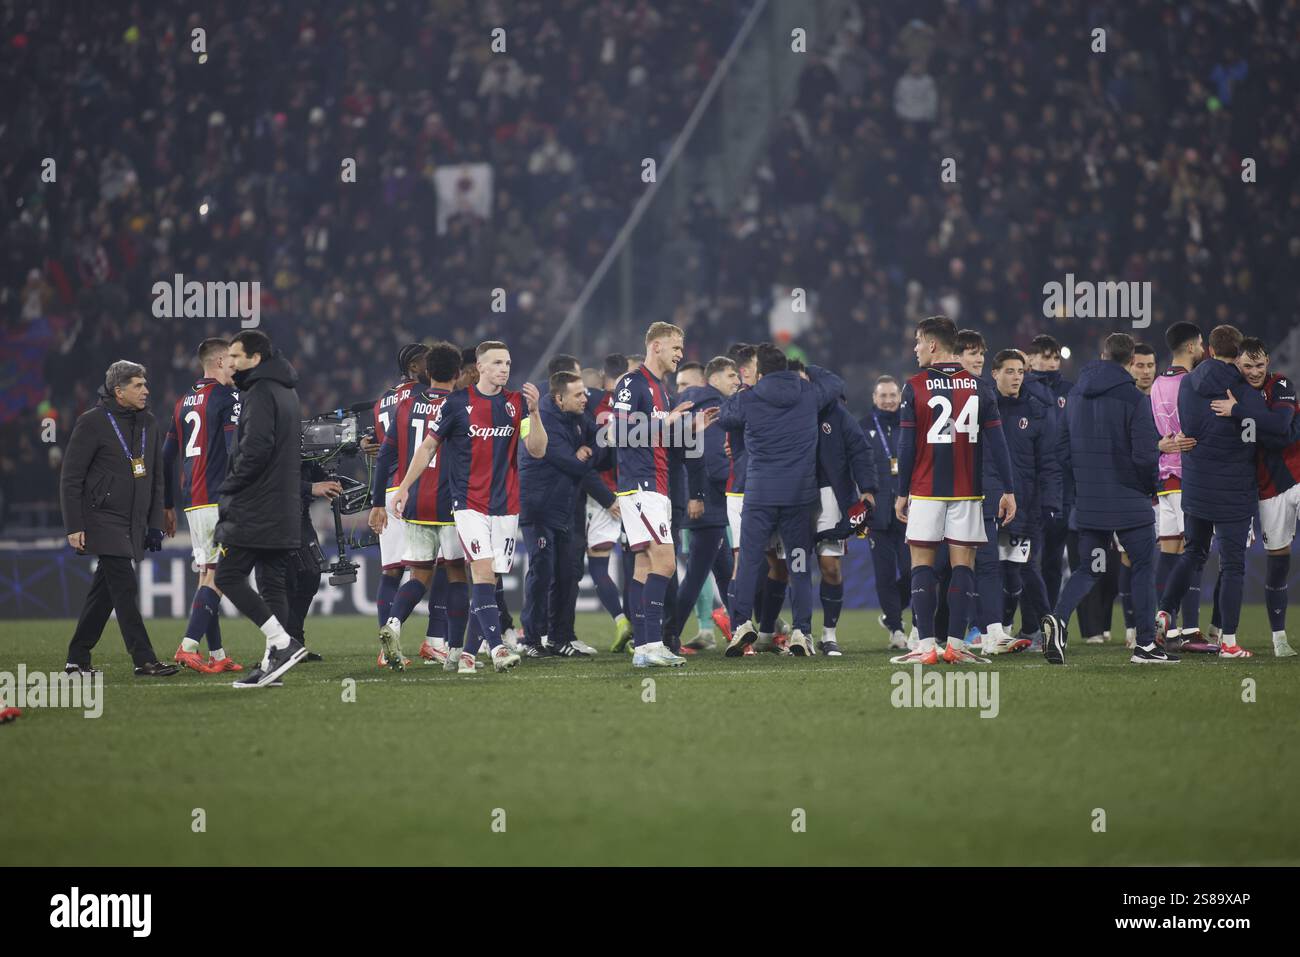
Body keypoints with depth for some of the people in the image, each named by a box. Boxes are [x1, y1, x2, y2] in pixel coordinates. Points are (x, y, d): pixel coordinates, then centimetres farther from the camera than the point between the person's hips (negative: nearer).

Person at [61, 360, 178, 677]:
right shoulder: (92, 422, -7)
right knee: (125, 589, -11)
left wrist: (154, 524, 12)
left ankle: (78, 659, 16)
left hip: (133, 524, 7)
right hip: (103, 519, -7)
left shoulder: (147, 422, 12)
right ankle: (144, 660, -12)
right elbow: (70, 478, -7)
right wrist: (74, 527, -13)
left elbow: (156, 477, 18)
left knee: (104, 591, 9)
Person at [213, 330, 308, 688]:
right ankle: (274, 661, 5)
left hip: (253, 511, -9)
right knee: (272, 584, 8)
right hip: (284, 512, 9)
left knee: (228, 577, -6)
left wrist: (229, 487, -11)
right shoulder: (288, 393, 19)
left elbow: (255, 448, -22)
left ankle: (282, 642, -14)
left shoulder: (260, 393, -12)